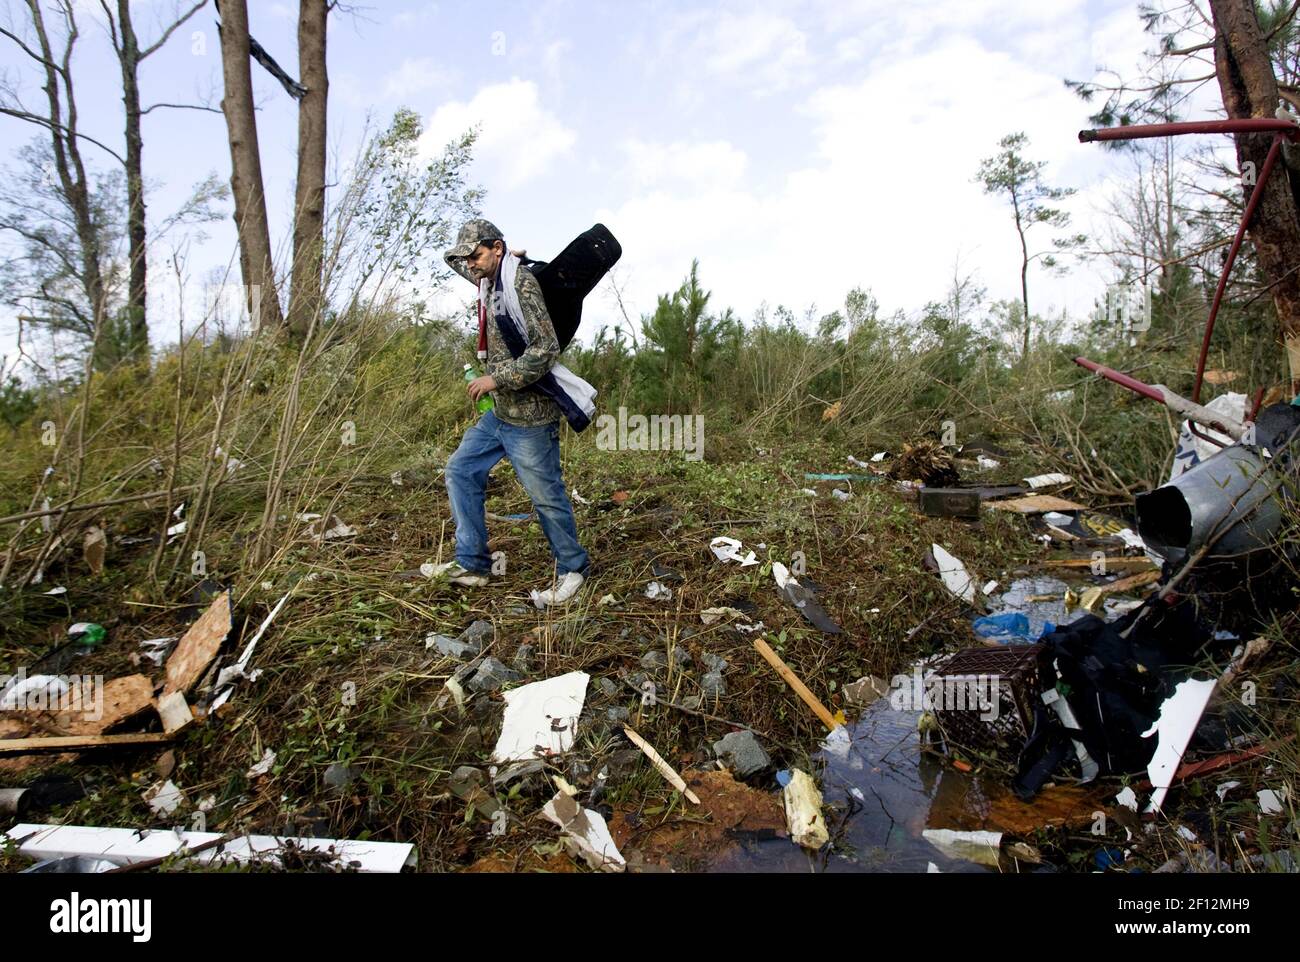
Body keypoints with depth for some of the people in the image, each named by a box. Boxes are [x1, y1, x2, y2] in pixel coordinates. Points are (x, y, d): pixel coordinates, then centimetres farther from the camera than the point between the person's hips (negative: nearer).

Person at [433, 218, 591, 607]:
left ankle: (572, 569, 19)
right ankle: (472, 564, 18)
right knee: (461, 471, 11)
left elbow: (545, 349, -23)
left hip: (529, 416, -10)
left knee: (546, 495, 0)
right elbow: (456, 261, 36)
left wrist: (496, 379, -20)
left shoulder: (521, 284, -15)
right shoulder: (491, 283, 12)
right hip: (499, 413, 10)